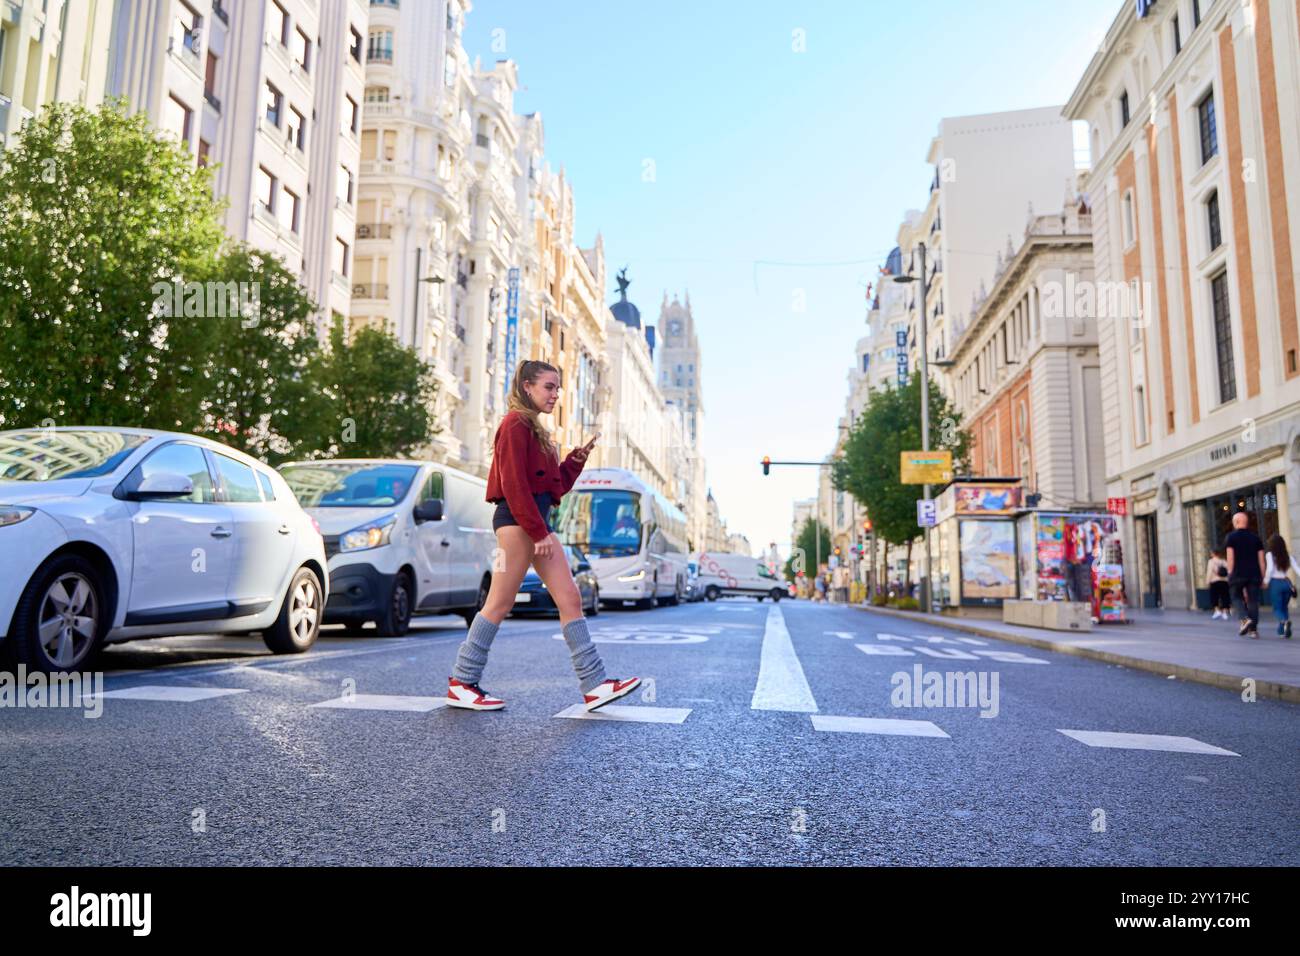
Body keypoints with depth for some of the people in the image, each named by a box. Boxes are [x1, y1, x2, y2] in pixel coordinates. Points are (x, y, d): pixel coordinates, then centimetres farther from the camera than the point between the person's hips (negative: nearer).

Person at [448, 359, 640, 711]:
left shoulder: (534, 429, 22)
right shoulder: (516, 424, -7)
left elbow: (556, 485, 21)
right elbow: (514, 485, -16)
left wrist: (578, 457, 8)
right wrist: (539, 532, -18)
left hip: (535, 522, 10)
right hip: (517, 521, -10)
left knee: (570, 599, 2)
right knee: (500, 603, -4)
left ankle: (595, 685, 1)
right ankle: (461, 684, 7)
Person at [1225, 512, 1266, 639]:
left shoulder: (1231, 537, -1)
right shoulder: (1256, 537, 10)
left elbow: (1230, 557, -6)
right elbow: (1261, 559, 8)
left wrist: (1230, 574, -1)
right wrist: (1263, 577, 11)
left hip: (1238, 573, -3)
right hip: (1254, 574, 3)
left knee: (1237, 597, 12)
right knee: (1253, 600, 5)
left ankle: (1246, 619, -11)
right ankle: (1253, 629, 3)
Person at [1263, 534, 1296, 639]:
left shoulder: (1270, 555, -5)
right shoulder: (1287, 556, 7)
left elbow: (1270, 569, -13)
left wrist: (1265, 581, -4)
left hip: (1275, 583, -4)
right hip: (1286, 582, 4)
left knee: (1277, 609, 3)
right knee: (1284, 607, 16)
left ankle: (1285, 621, -28)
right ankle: (1282, 630, 14)